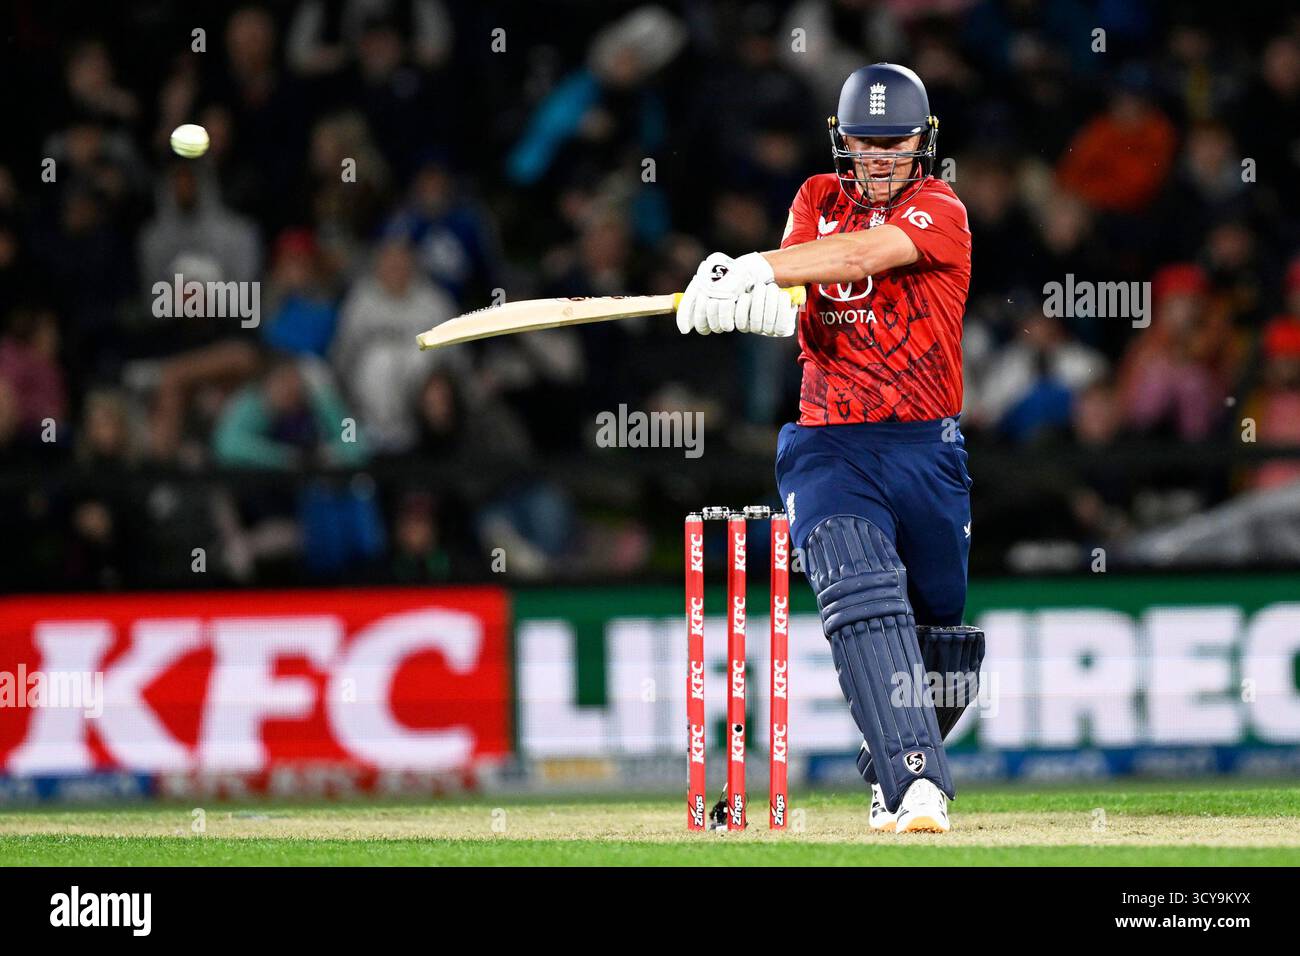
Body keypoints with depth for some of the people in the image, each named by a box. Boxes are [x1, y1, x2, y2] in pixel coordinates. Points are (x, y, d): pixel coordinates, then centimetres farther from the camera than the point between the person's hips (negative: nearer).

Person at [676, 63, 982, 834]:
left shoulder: (941, 210, -4)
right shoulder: (819, 200, 10)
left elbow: (863, 255, -24)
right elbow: (795, 288, -6)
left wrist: (754, 270, -35)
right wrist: (761, 303, -32)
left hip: (926, 450, -1)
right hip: (828, 445, 1)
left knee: (942, 621, 7)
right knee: (861, 592, -24)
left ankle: (899, 768, 35)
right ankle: (915, 785, -29)